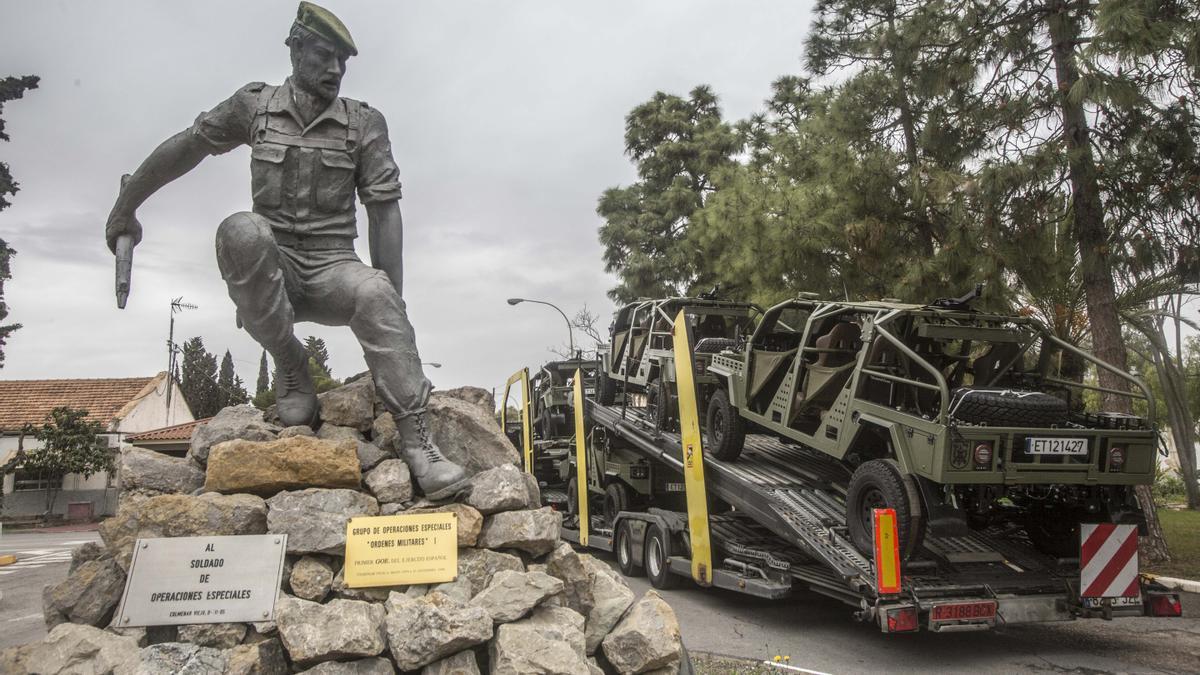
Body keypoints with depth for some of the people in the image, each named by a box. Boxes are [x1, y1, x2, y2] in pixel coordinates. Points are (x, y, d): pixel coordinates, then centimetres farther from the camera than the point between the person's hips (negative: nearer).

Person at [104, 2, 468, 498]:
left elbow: (384, 210, -3)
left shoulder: (365, 123, 2)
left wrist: (393, 299, -12)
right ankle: (290, 366, -16)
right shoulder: (255, 105, 5)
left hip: (331, 268, 0)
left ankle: (416, 439, -37)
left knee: (375, 294, -35)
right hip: (270, 270, 1)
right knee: (241, 231, -34)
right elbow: (184, 148, 16)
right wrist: (125, 209, 22)